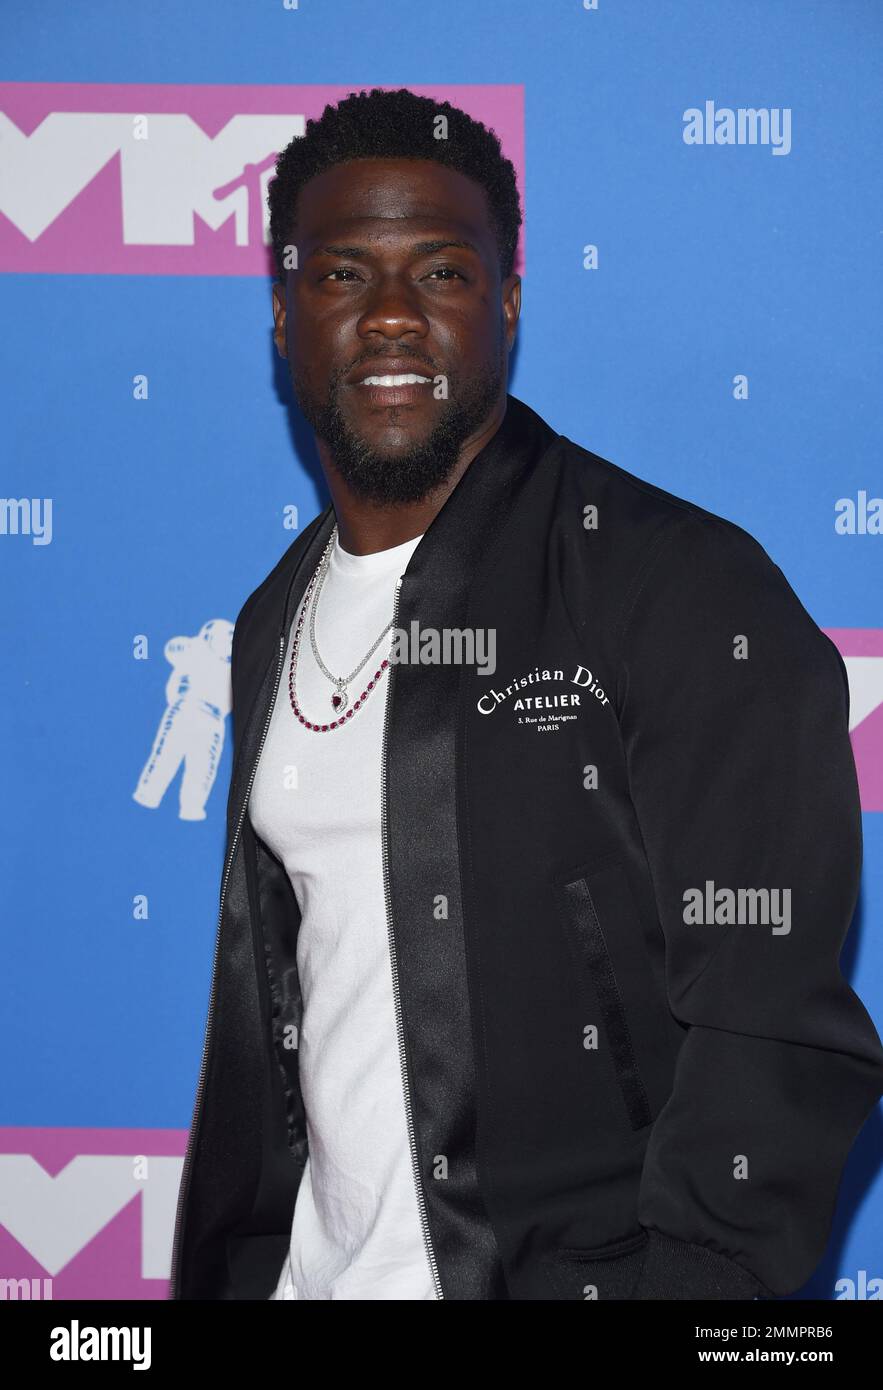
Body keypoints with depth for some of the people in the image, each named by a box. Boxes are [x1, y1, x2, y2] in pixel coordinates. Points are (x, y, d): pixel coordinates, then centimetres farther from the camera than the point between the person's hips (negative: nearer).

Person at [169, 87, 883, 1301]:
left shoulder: (689, 592, -13)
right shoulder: (274, 624, 9)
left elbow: (773, 1032, -17)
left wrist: (699, 1280, -23)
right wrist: (219, 1273, 13)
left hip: (593, 1270, -6)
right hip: (314, 1270, 6)